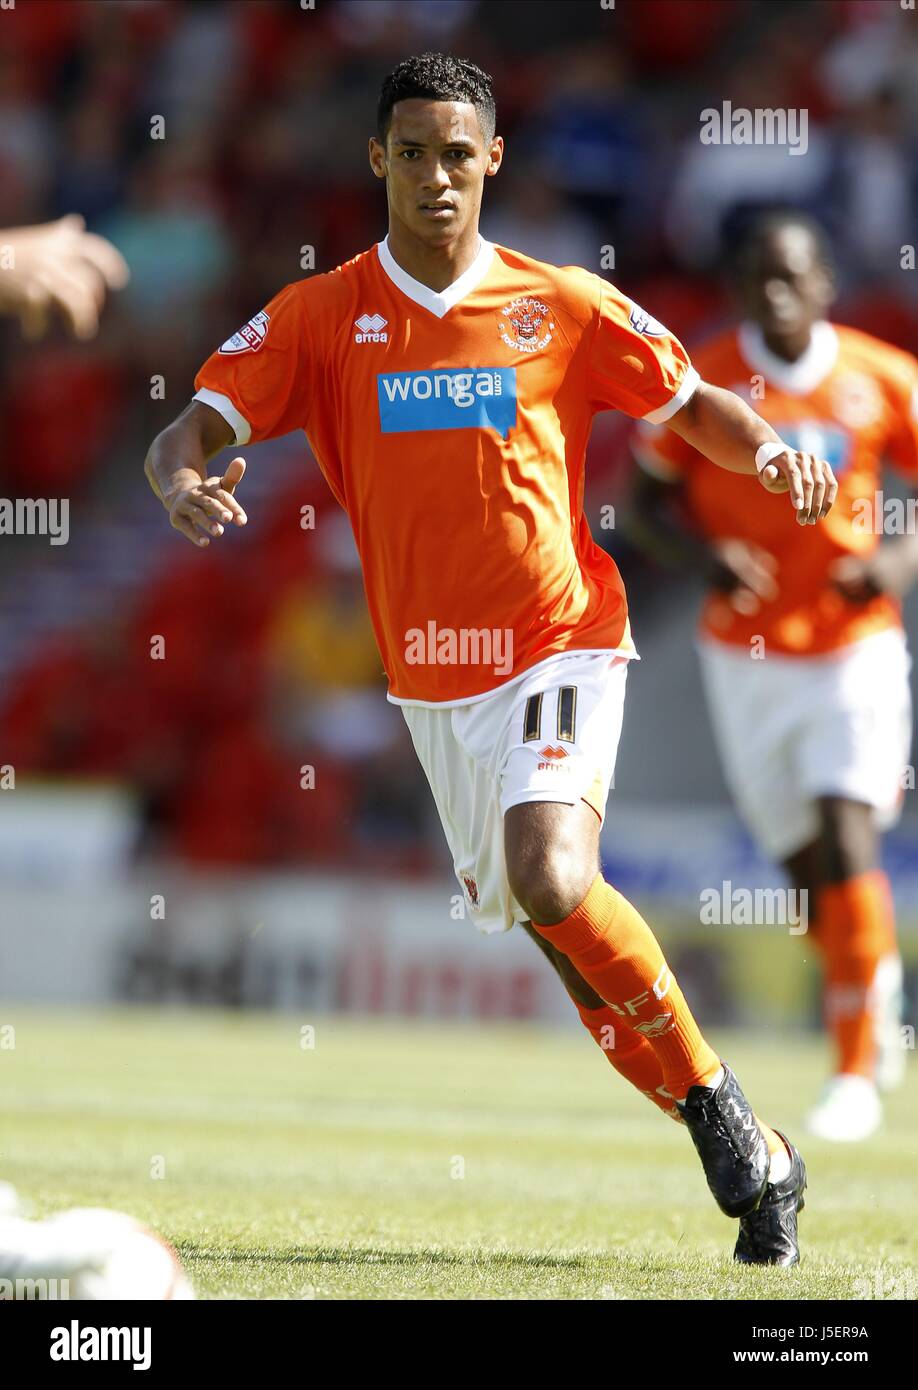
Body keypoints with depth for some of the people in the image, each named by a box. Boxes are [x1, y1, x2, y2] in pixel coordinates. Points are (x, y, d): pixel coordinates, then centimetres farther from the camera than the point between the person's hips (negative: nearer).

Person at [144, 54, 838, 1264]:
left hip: (558, 640, -3)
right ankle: (755, 1160, 20)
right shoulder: (319, 317, 1)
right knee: (574, 950, 7)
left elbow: (693, 404, 10)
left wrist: (768, 453, -11)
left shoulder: (562, 306, 0)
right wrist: (182, 482, -29)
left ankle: (715, 1097, -8)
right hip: (429, 675, 3)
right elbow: (193, 429, -5)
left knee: (552, 881, -27)